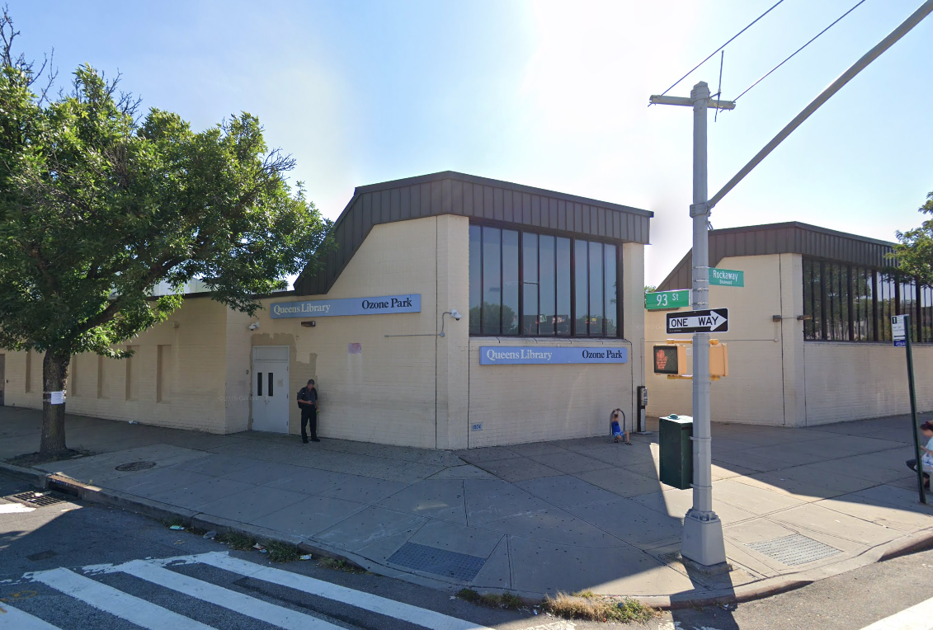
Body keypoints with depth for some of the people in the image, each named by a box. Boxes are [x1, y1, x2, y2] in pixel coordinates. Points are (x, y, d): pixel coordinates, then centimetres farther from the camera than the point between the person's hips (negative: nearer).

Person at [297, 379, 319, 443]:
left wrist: (317, 407, 12)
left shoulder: (314, 390, 8)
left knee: (313, 423, 7)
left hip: (312, 408, 4)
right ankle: (304, 438, 6)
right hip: (305, 408, -4)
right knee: (304, 424, -1)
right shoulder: (303, 390, -7)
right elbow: (299, 399, -7)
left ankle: (313, 437, 16)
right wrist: (307, 402, -18)